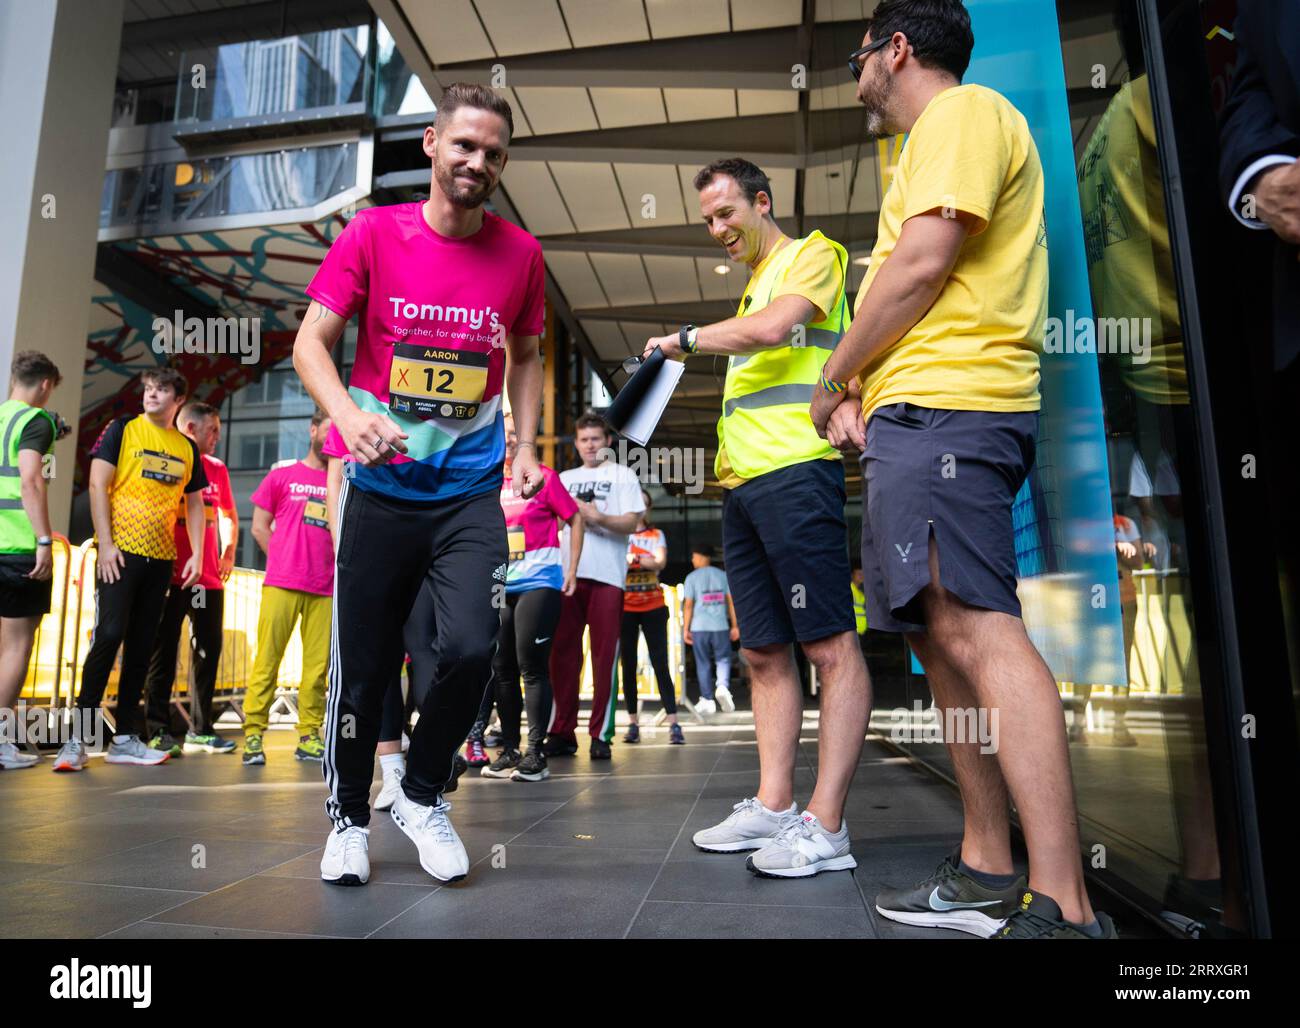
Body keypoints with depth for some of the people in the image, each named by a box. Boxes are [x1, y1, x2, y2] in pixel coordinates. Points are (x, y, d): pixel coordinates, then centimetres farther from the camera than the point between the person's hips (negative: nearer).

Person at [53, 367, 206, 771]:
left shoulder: (187, 448, 13)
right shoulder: (123, 429, 2)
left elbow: (195, 503, 16)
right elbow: (98, 485, -4)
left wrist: (197, 555, 6)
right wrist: (105, 543, -12)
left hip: (161, 558, 4)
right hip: (120, 552, -4)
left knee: (141, 647, 6)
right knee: (109, 635, -12)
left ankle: (125, 738, 13)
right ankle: (78, 737, -2)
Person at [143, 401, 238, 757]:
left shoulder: (217, 469, 13)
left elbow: (230, 514, 23)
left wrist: (230, 551, 10)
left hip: (209, 577, 6)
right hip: (171, 575, -6)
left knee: (209, 650, 8)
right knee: (164, 652, -1)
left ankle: (201, 730, 17)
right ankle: (158, 731, 6)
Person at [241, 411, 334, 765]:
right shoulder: (281, 476, 11)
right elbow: (259, 527, 11)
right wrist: (286, 563, 5)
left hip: (326, 589, 2)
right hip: (281, 583, -1)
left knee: (318, 666, 1)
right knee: (267, 659, -2)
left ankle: (309, 737, 8)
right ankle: (253, 735, 3)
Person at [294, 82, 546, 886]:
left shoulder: (521, 254, 4)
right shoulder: (373, 233, -1)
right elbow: (311, 342, -4)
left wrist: (526, 446, 5)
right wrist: (347, 413, -24)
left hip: (470, 489, 1)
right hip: (380, 483, -1)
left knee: (471, 647, -13)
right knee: (363, 665, 4)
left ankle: (424, 796, 15)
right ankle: (348, 817, 29)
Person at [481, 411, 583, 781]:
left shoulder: (544, 477, -2)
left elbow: (574, 518, 2)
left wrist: (572, 570, -2)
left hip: (539, 581, -5)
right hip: (499, 585, 5)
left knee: (532, 666, -7)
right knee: (502, 669, 8)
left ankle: (536, 754, -1)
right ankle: (509, 750, 19)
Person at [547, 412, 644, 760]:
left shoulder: (622, 475, 12)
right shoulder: (564, 478, 23)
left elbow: (631, 523, 1)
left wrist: (599, 517, -16)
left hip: (606, 575, -3)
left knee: (604, 655, -4)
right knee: (562, 654, 0)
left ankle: (600, 734, -1)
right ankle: (562, 732, 6)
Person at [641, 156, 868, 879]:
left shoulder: (812, 254, 5)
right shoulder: (754, 284, 28)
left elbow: (772, 329, -14)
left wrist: (683, 339, -3)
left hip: (795, 470, -9)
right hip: (743, 480, 9)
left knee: (830, 645, -8)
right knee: (764, 653, 8)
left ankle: (825, 827, -6)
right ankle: (774, 807, 15)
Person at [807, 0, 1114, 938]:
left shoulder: (963, 112, 2)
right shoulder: (933, 145, 33)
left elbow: (922, 265, -12)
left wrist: (830, 383, -2)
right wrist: (858, 389, 12)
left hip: (941, 409, -10)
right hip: (917, 415, 10)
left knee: (975, 630, -19)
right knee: (940, 638, 6)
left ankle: (1062, 908, -17)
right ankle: (988, 873, 12)